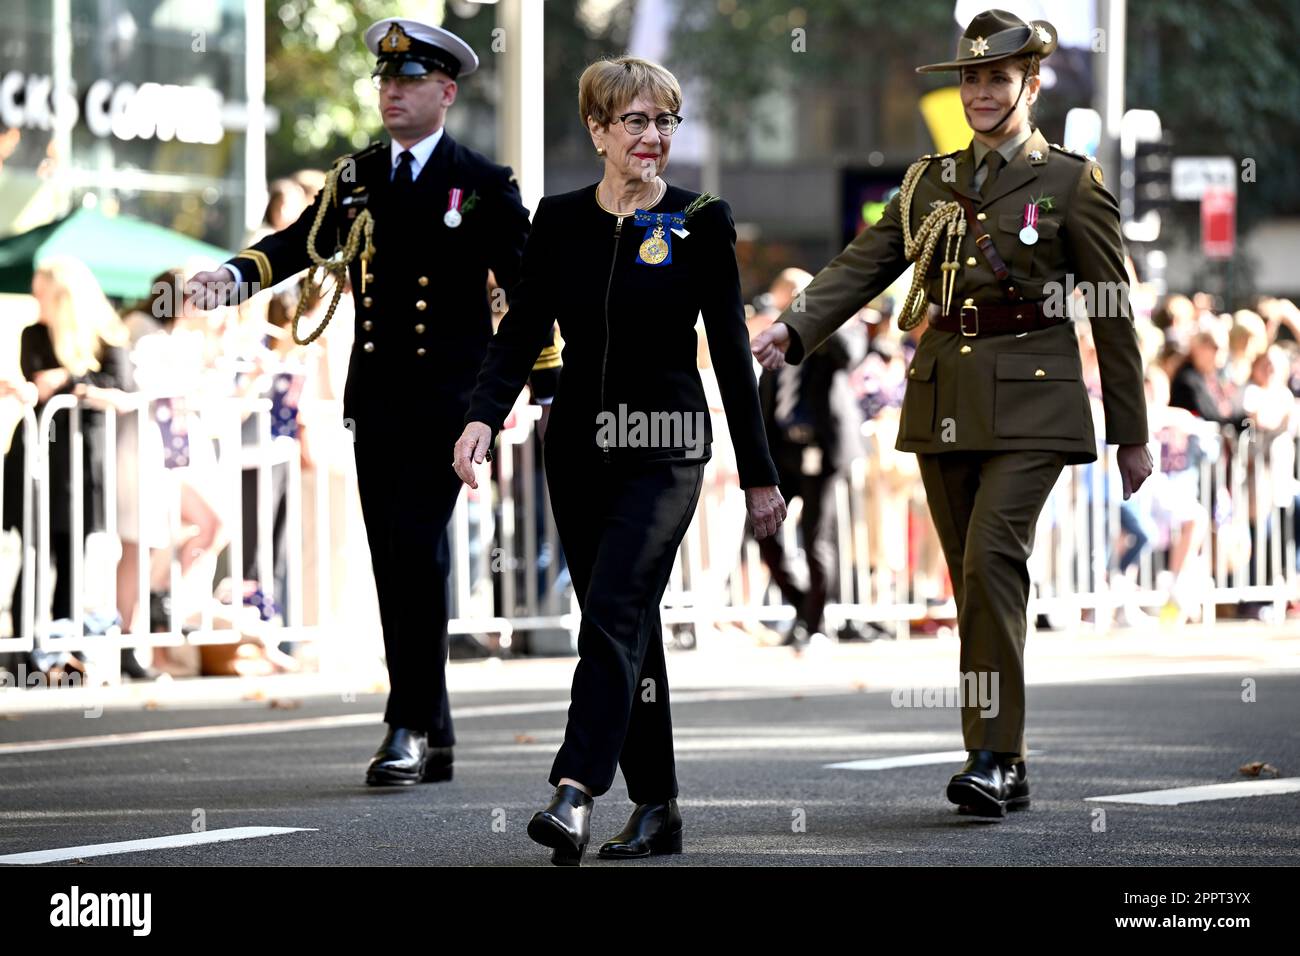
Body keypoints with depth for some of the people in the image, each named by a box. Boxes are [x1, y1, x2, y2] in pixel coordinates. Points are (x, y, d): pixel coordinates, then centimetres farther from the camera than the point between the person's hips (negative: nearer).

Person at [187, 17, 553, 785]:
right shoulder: (356, 177, 12)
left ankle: (411, 727, -11)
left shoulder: (485, 186, -1)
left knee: (416, 548, -15)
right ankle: (431, 738, 13)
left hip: (449, 398, -5)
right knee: (396, 562, 5)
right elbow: (303, 242, 6)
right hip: (376, 399, 5)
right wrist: (237, 276, -13)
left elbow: (525, 289, 1)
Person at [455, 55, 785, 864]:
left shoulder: (701, 223, -2)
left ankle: (575, 796, -28)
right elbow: (522, 332, 3)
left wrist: (759, 474, 1)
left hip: (663, 452, -4)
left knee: (614, 613, -19)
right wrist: (484, 417, -15)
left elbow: (731, 350, -1)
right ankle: (657, 808, 17)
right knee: (628, 628, 9)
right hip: (579, 447, 4)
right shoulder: (560, 221, 6)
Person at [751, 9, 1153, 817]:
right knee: (974, 578, 6)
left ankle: (994, 757, -19)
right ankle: (1005, 770, 12)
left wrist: (1132, 435, 2)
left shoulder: (1071, 183, 0)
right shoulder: (931, 182, 13)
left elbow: (1114, 314, 1)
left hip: (1030, 401, -5)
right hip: (943, 401, 5)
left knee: (992, 558, -20)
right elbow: (863, 265, 6)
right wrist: (795, 329, -13)